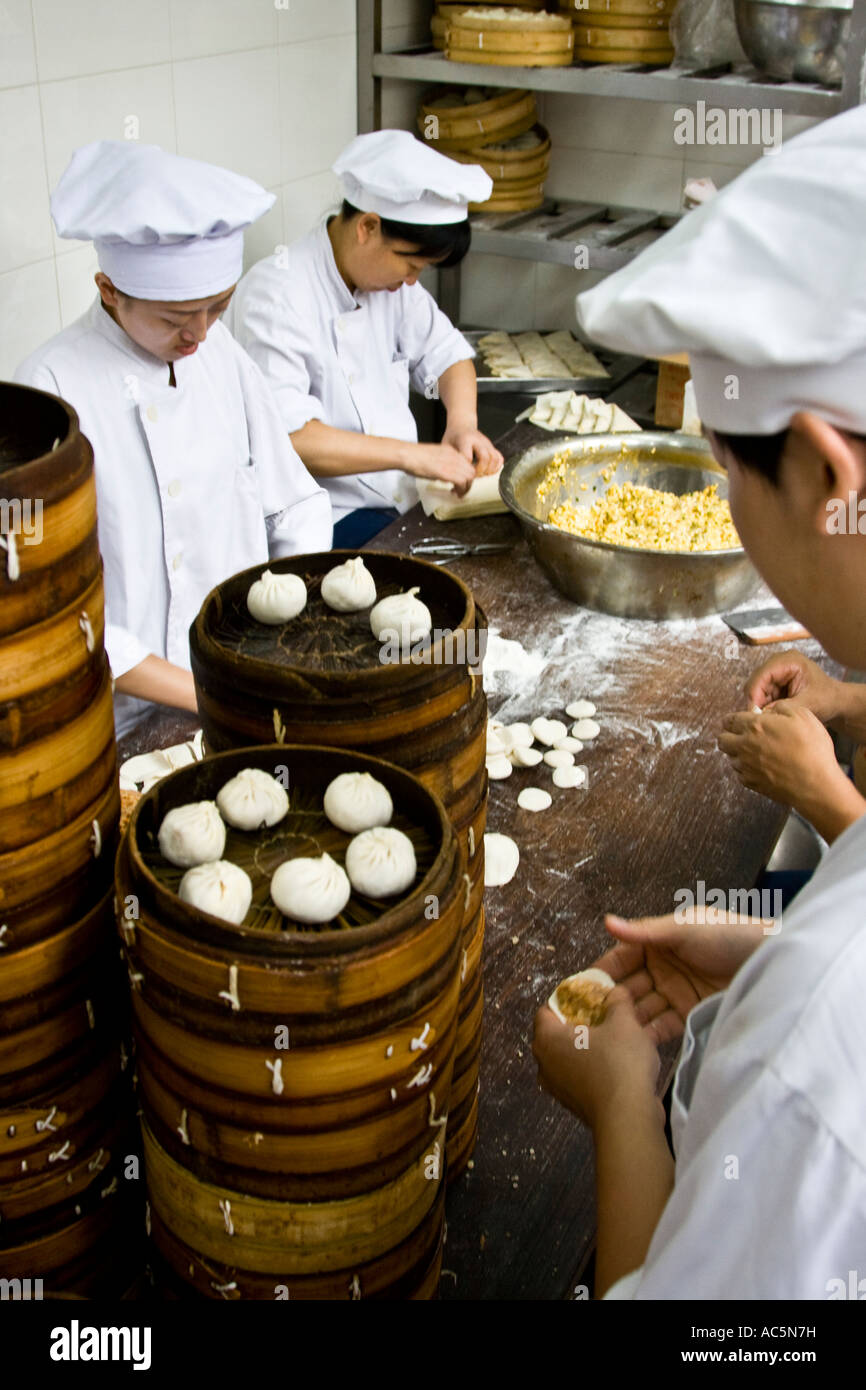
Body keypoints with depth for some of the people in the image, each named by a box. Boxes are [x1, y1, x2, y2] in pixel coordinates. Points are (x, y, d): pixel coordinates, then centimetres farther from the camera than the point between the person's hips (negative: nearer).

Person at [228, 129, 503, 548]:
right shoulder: (275, 295, -17)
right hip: (328, 518, -8)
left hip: (405, 496, 8)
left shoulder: (388, 277, 8)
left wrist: (463, 423, -2)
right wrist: (412, 455, -26)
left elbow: (445, 352, 20)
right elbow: (287, 438, -26)